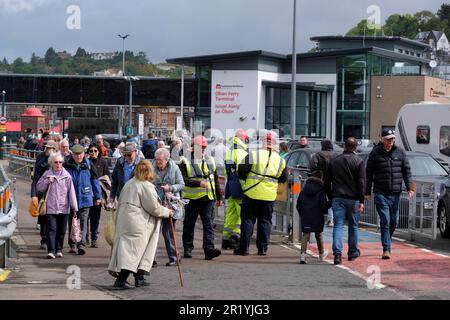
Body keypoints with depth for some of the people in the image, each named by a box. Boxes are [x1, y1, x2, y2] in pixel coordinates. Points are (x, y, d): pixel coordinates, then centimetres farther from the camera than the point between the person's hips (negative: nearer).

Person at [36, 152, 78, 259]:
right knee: (51, 229, -8)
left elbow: (71, 191, 1)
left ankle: (59, 250, 20)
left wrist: (74, 207, -3)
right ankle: (51, 251, -11)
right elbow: (39, 187, 7)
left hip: (64, 208, 1)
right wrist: (47, 181, -11)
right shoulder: (47, 174, 4)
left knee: (62, 230, 8)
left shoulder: (66, 175, 2)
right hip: (50, 207, -1)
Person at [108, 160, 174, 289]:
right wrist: (167, 212, 6)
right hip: (137, 222, -8)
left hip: (123, 219, 8)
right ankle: (121, 279, -15)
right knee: (134, 249, -7)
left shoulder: (129, 184, 15)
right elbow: (154, 208, -9)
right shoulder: (146, 186, -9)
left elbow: (120, 203, 19)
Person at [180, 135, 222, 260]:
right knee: (189, 225, 8)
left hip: (208, 198, 3)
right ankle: (188, 249, 21)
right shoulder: (185, 162, -3)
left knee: (208, 224, -7)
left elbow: (216, 180, 20)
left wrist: (219, 196, 20)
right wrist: (199, 183, -24)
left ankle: (209, 249, -14)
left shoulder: (210, 161, 13)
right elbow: (183, 180, -14)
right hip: (192, 198, -3)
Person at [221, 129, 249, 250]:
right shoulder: (242, 153, -12)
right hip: (239, 188, -9)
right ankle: (236, 235, -13)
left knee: (231, 214, 12)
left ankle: (226, 238, 12)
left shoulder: (229, 153, 16)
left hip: (230, 187, 9)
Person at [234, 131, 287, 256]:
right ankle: (263, 248, 11)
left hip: (252, 193, -2)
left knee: (247, 219, 5)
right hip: (269, 196, 2)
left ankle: (244, 247, 3)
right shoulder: (280, 160, 3)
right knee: (265, 221, 11)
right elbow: (283, 179, 12)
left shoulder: (253, 155, -8)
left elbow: (241, 171, -9)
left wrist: (246, 180, 9)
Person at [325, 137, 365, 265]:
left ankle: (337, 253, -17)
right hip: (353, 198, -2)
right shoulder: (358, 161, -2)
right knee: (353, 225, 13)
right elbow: (361, 182, -7)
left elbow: (327, 182, 12)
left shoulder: (334, 161, 9)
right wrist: (361, 201, -7)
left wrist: (330, 197, 19)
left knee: (338, 225, -2)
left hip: (337, 198, 2)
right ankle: (353, 252, 25)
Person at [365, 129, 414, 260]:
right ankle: (386, 249, -8)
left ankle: (386, 241, 33)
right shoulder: (375, 153, -1)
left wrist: (409, 187, -2)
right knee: (385, 220, -10)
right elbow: (369, 173, 4)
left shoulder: (400, 152, 6)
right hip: (380, 193, -3)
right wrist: (368, 192, 3)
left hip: (395, 193, 3)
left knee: (394, 221, 11)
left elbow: (406, 170, 9)